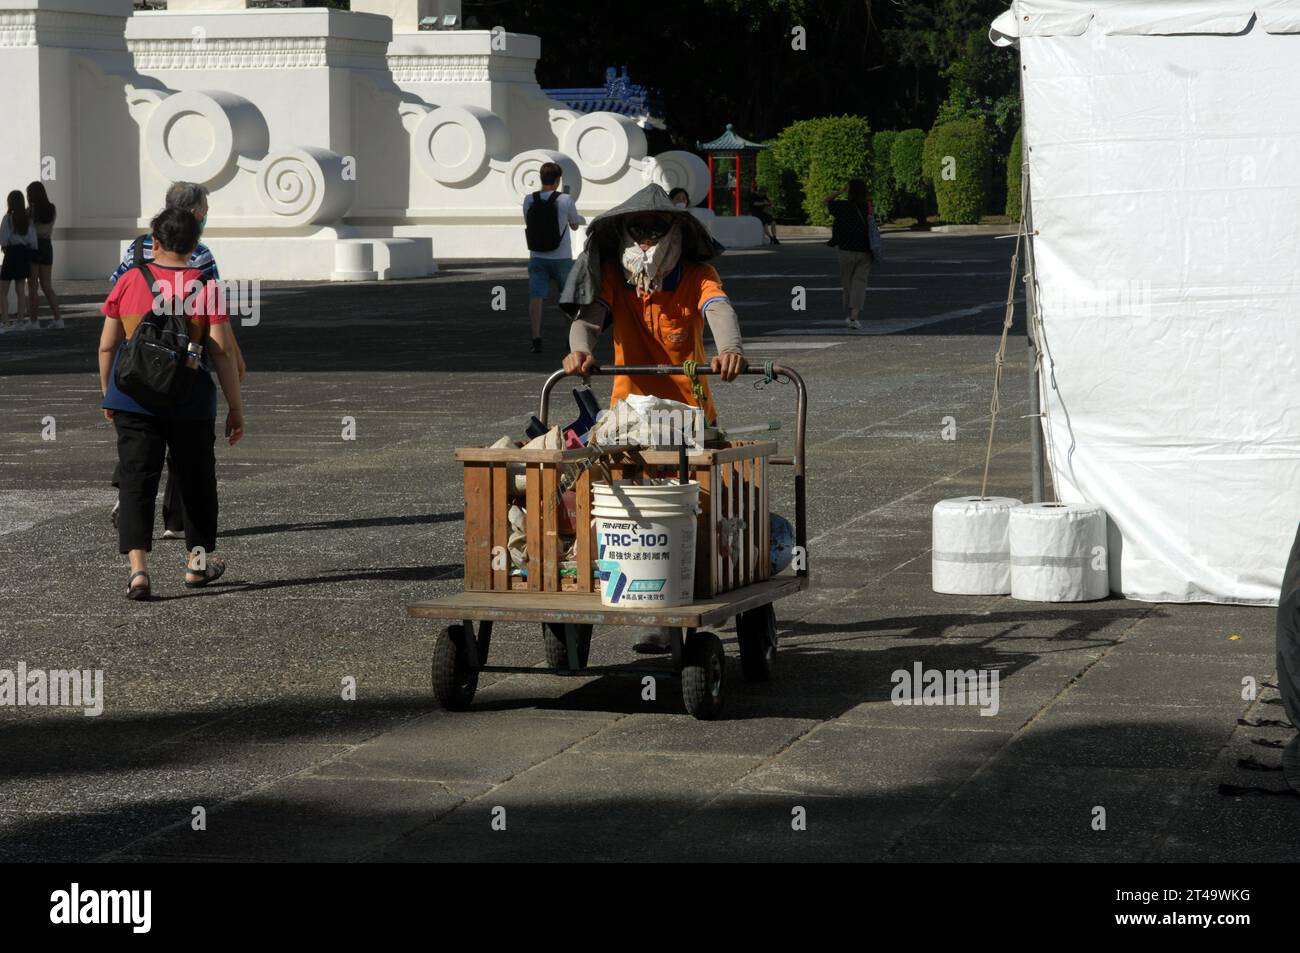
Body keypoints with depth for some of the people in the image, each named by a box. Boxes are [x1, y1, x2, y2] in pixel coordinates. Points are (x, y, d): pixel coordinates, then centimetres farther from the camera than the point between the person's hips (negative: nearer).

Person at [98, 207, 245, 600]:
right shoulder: (205, 286, -4)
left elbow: (107, 346, 3)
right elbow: (223, 352, -7)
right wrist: (236, 406, 0)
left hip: (133, 399, 0)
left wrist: (107, 392, 18)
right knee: (195, 479, 17)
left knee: (136, 481, 1)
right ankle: (198, 561, 29)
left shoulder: (130, 280, -1)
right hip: (191, 402, 0)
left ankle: (138, 568, -13)